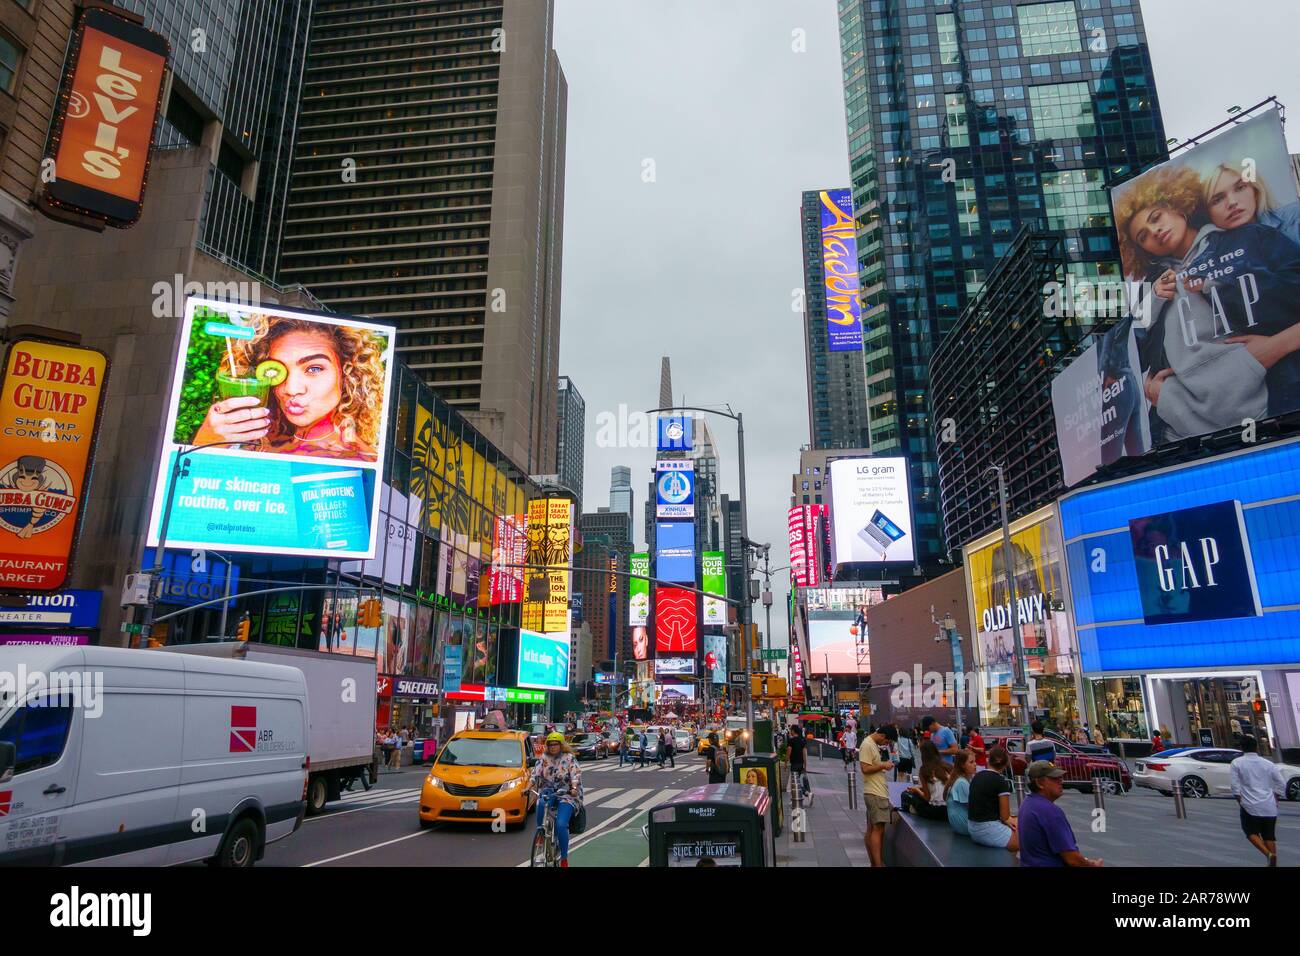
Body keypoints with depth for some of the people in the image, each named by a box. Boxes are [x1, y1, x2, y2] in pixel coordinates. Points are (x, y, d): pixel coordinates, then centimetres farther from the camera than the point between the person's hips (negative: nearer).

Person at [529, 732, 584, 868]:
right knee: (541, 804, -33)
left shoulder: (569, 758, 2)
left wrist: (574, 788, -28)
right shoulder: (544, 758, 10)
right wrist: (528, 787, -16)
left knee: (561, 825, -20)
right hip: (547, 792, 3)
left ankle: (564, 858, -6)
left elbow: (576, 775, -9)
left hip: (566, 795, -3)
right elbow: (535, 774, 1)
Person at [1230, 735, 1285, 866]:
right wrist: (1275, 800, 17)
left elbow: (1235, 787, -8)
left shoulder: (1237, 763, -3)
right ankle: (1273, 862, 10)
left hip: (1250, 806, -4)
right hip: (1269, 806, 4)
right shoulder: (1268, 764, 4)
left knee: (1251, 832, 9)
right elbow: (1281, 784, 5)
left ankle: (1268, 854, -12)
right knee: (1269, 836, 12)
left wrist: (1240, 802, 4)